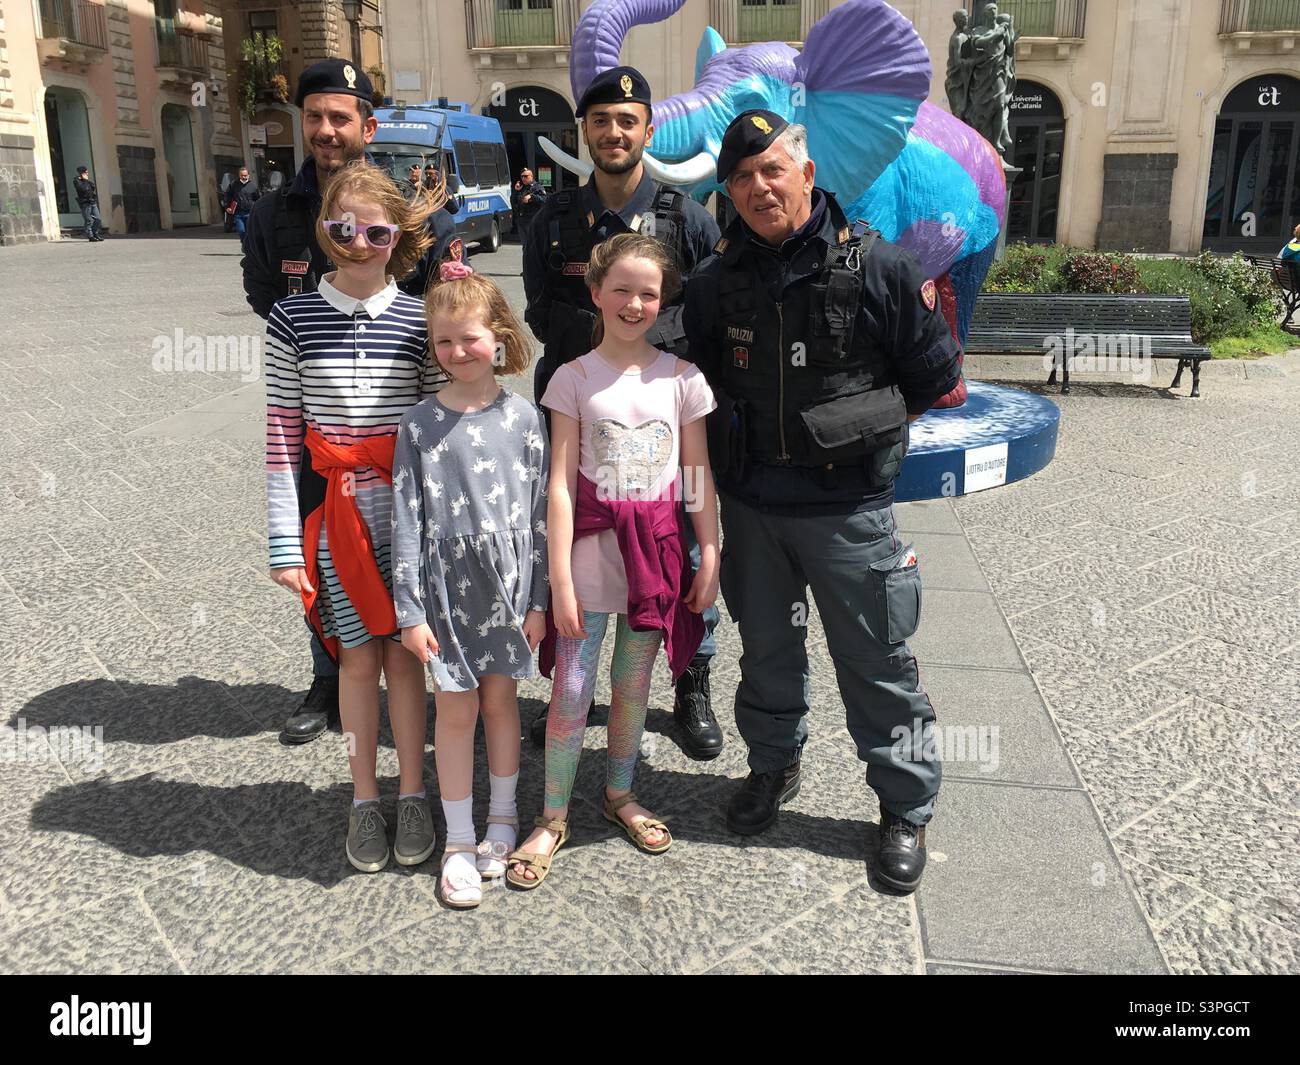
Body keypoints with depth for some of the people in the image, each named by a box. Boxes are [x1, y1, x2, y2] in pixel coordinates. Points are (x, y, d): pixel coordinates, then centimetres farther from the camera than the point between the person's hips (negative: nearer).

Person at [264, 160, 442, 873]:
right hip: (332, 511, 0)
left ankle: (411, 795, 23)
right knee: (358, 656, 7)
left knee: (404, 651, 7)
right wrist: (284, 542, -4)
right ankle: (365, 800, 24)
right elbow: (282, 436, -1)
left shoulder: (420, 321, 0)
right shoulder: (292, 319, -1)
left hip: (408, 507, 0)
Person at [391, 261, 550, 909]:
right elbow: (406, 520, -4)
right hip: (447, 581, -1)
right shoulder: (420, 425, -3)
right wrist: (409, 609, -7)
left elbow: (539, 510, 1)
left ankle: (502, 819, 32)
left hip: (510, 578, 1)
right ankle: (459, 842, 20)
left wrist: (539, 600, -1)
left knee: (500, 699, 12)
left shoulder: (523, 418, -1)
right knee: (456, 709, 5)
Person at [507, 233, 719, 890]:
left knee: (634, 684, 14)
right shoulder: (574, 378, -3)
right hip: (591, 547, -2)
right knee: (571, 689, 0)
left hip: (657, 550, 2)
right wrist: (560, 575, -11)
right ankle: (554, 817, 17)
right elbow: (562, 483, -7)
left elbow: (699, 478, 5)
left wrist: (710, 558, 2)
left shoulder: (681, 378, 2)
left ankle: (620, 793, 35)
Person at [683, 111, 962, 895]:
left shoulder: (877, 266, -8)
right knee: (767, 650, 18)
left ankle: (907, 808, 23)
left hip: (849, 506, -3)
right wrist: (749, 439, 8)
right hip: (751, 505, 4)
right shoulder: (716, 283, 3)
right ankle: (774, 766, 41)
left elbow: (934, 376, -1)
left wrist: (858, 432, 5)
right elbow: (703, 381, 17)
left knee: (877, 661, 6)